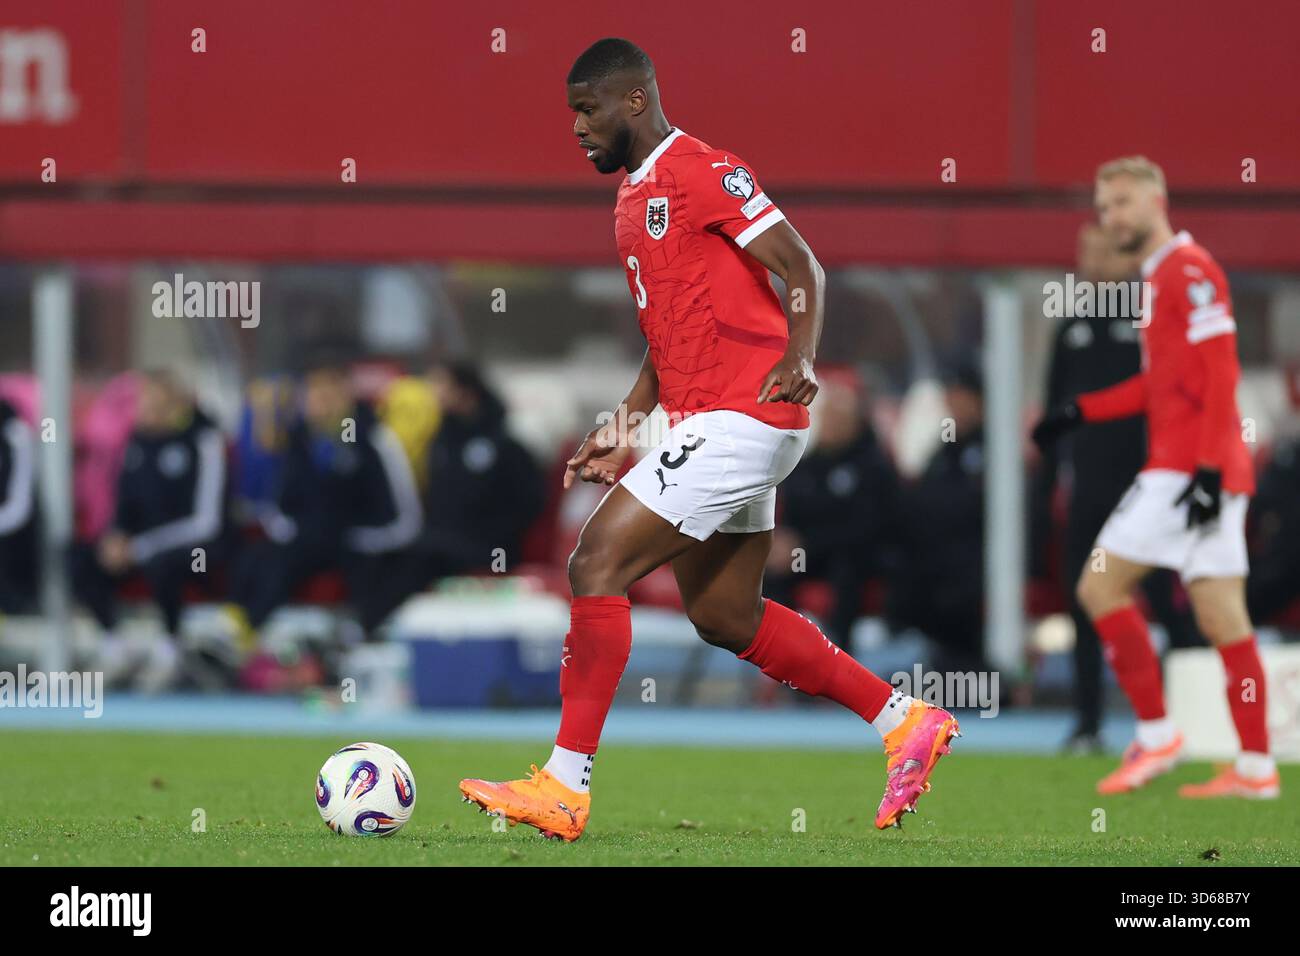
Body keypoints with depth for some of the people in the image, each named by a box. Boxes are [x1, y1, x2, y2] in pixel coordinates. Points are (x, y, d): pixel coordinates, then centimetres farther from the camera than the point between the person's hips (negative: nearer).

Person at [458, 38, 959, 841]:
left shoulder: (704, 173, -10)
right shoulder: (638, 196, 19)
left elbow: (804, 269, -13)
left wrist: (800, 359, -29)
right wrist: (621, 430, 20)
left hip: (740, 420, -10)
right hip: (708, 425, 10)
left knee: (597, 565, -14)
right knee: (724, 616, 13)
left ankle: (565, 787, -13)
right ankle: (906, 722, 21)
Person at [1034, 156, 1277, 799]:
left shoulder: (1189, 270, -9)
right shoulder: (1159, 278, 20)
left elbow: (1219, 374, -16)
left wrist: (1208, 468, -21)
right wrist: (1080, 412, 21)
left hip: (1188, 469, -9)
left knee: (1101, 585, -7)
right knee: (1222, 620, 5)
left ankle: (1156, 734, -4)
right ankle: (1255, 768, 4)